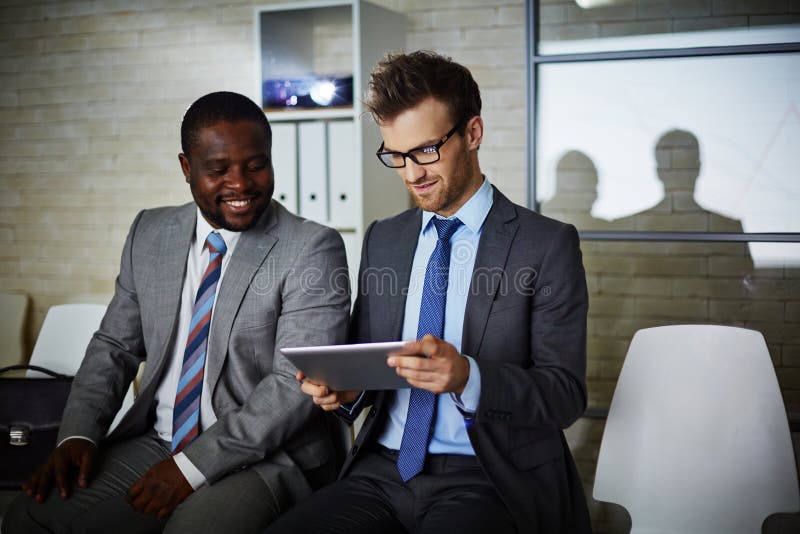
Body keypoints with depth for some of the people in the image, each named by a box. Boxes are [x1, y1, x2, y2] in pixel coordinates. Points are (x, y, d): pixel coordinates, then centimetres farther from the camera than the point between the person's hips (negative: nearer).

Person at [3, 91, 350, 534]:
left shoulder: (313, 248, -10)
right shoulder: (149, 234, 9)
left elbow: (297, 382, -16)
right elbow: (115, 345, 14)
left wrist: (194, 465, -20)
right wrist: (79, 434, -3)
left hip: (264, 457, -5)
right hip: (153, 444, 5)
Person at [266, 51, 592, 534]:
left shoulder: (548, 245, -3)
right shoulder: (382, 240, 13)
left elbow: (565, 394, -7)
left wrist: (467, 377, -25)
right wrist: (346, 390, -6)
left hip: (485, 480, -4)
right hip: (382, 470, 4)